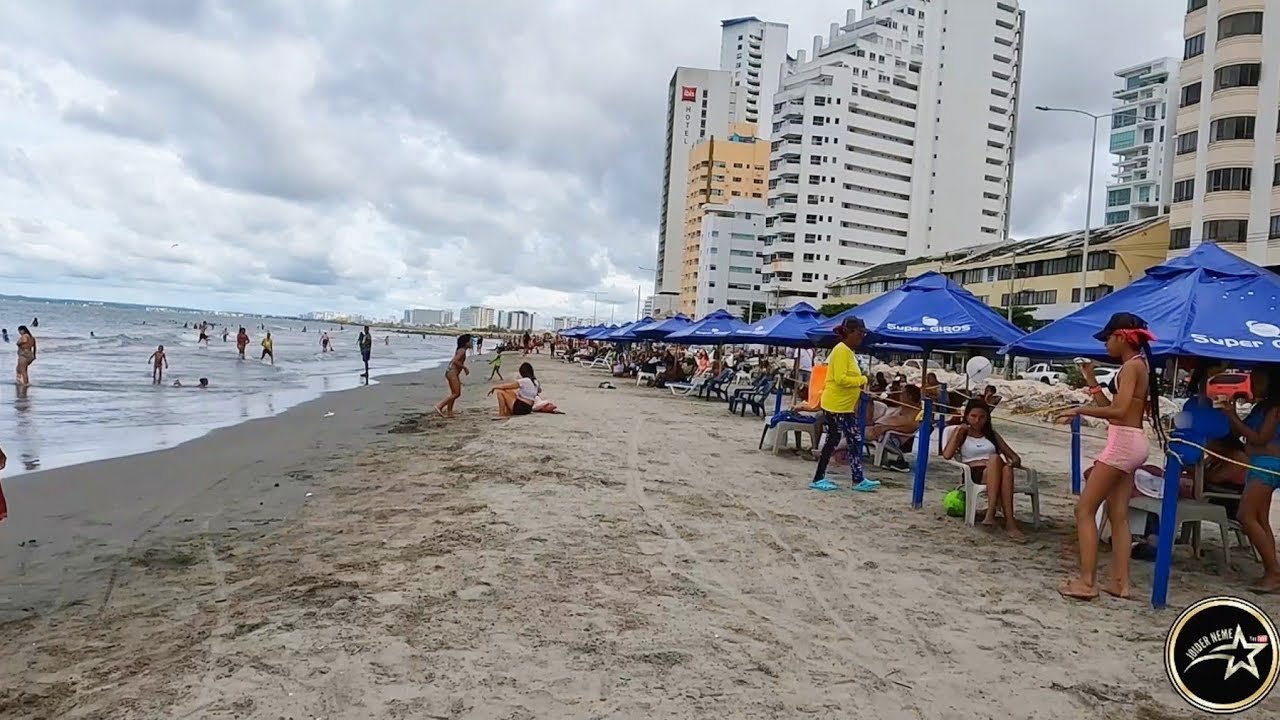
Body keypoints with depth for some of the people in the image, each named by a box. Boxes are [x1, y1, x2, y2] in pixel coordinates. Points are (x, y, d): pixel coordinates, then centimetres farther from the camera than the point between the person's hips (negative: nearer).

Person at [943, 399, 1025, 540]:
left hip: (994, 473, 3)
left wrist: (1014, 461, -3)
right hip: (973, 474, -3)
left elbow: (1014, 456, 21)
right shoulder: (962, 434, 16)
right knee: (995, 458, -36)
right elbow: (947, 455, -3)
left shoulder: (992, 434, 26)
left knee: (1006, 468, -36)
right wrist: (958, 431, -1)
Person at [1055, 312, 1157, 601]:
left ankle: (1086, 582, -7)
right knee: (1118, 515, 12)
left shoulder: (1131, 366, -12)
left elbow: (1119, 410, -24)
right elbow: (1112, 408, 16)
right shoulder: (1137, 365, 17)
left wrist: (1080, 410, -16)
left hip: (1123, 443, -10)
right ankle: (1120, 582, 16)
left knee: (1084, 508, -7)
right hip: (1130, 444, 10)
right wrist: (1091, 382, 14)